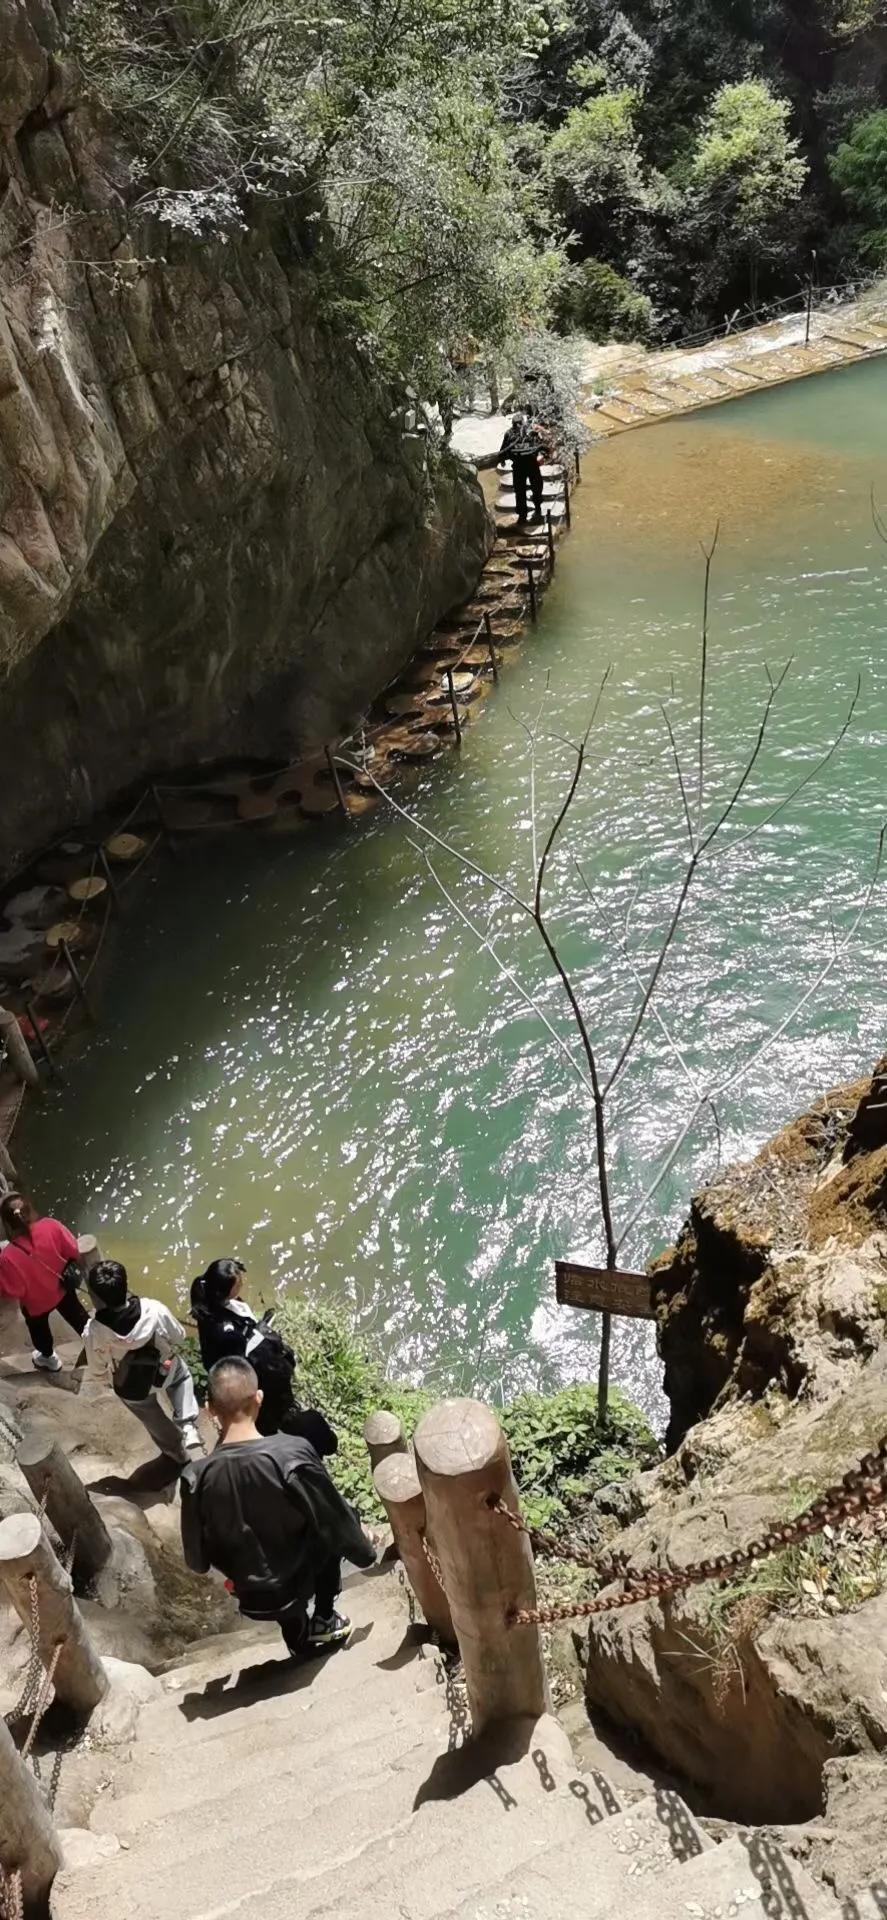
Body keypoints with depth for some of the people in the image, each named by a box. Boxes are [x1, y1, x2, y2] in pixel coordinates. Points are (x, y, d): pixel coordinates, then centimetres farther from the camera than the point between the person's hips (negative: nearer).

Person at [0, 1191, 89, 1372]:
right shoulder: (51, 1226, -34)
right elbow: (73, 1250, -16)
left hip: (35, 1302, -2)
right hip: (62, 1286, 2)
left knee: (38, 1328, 33)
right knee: (76, 1314, 33)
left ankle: (49, 1359, 61)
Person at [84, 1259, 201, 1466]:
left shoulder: (94, 1332, -35)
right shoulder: (155, 1310, -34)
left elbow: (96, 1372, -16)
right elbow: (179, 1337, -13)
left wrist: (109, 1380, 8)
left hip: (131, 1390, 0)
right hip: (164, 1372, 0)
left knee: (155, 1421, 31)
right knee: (181, 1373, 37)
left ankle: (178, 1455, 56)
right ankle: (188, 1426, 20)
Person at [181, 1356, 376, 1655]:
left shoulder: (198, 1478, -22)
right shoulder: (293, 1454, -30)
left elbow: (198, 1560, -7)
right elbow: (337, 1521, -15)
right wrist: (366, 1553, 6)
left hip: (252, 1597, 2)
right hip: (299, 1583, -2)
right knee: (331, 1533, 26)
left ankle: (301, 1640, 49)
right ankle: (325, 1619, 34)